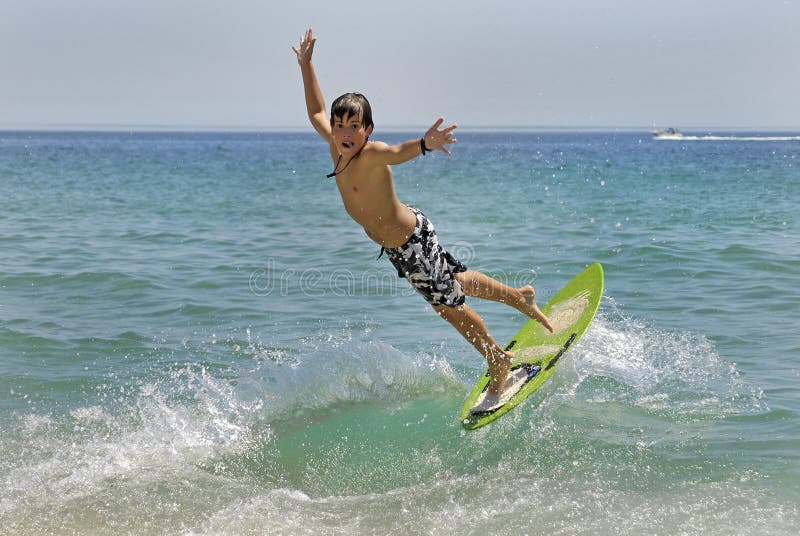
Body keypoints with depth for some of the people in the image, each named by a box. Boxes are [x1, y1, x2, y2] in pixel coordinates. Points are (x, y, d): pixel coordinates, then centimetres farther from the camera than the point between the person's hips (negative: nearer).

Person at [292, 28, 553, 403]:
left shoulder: (372, 154, -30)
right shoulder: (336, 146, -7)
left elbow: (399, 152, -54)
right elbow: (316, 113, 13)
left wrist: (424, 144, -76)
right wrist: (306, 65, 14)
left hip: (413, 242, -8)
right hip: (394, 242, 8)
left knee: (449, 305, 8)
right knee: (455, 280, 26)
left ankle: (498, 360, 27)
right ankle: (517, 296, 46)